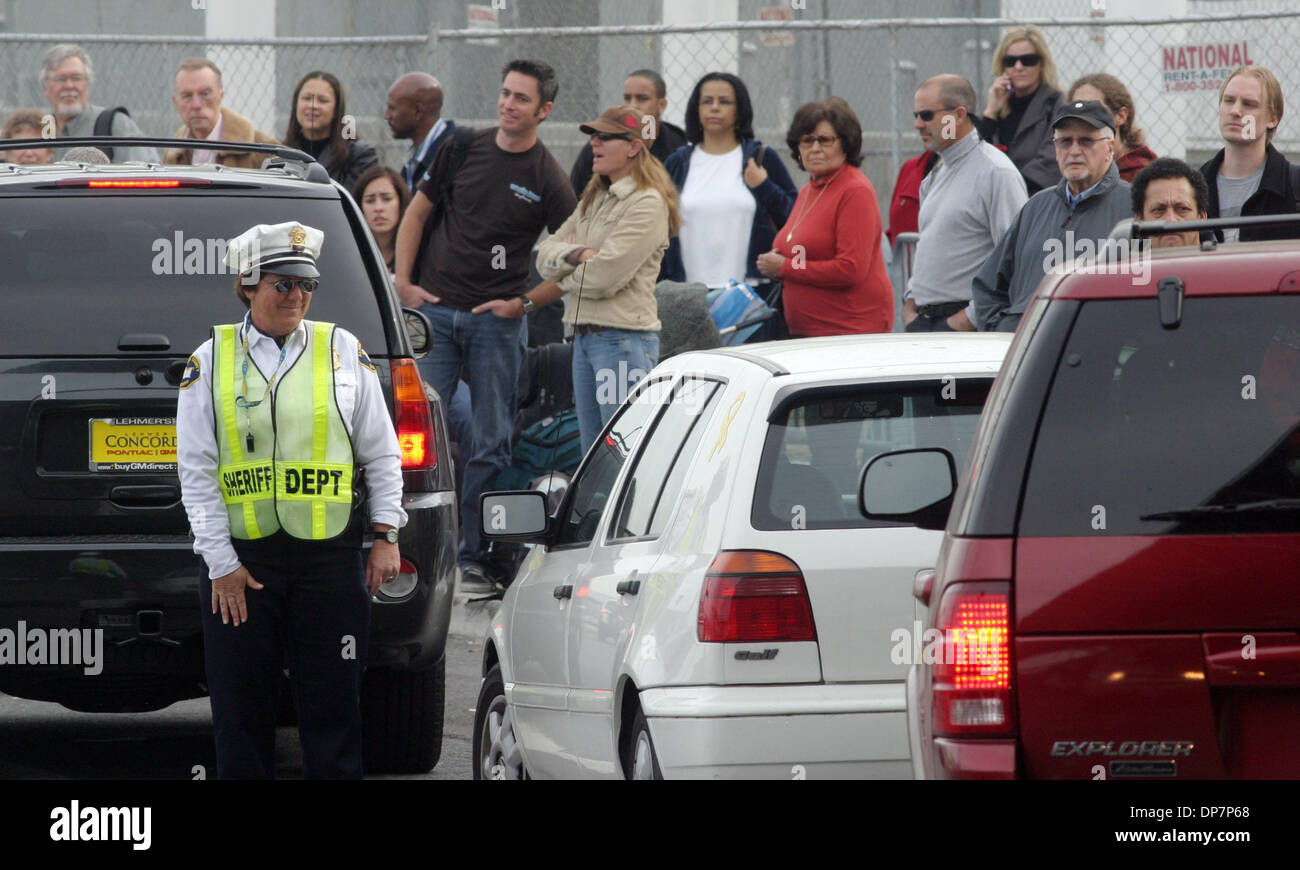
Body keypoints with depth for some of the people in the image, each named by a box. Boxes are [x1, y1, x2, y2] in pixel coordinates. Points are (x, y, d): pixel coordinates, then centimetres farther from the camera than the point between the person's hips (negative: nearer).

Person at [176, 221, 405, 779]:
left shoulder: (344, 352, 8)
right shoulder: (211, 362, 4)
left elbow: (381, 455, 11)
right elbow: (196, 471, 1)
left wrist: (385, 534, 2)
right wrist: (221, 563, -5)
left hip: (331, 559, 0)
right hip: (242, 559, 0)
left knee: (332, 709, 2)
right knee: (241, 712, 3)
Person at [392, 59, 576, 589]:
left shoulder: (548, 181, -3)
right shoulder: (463, 149, 5)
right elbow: (417, 213, 14)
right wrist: (403, 283, 5)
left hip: (499, 322, -2)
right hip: (434, 309, 2)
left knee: (491, 445, 2)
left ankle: (471, 555, 9)